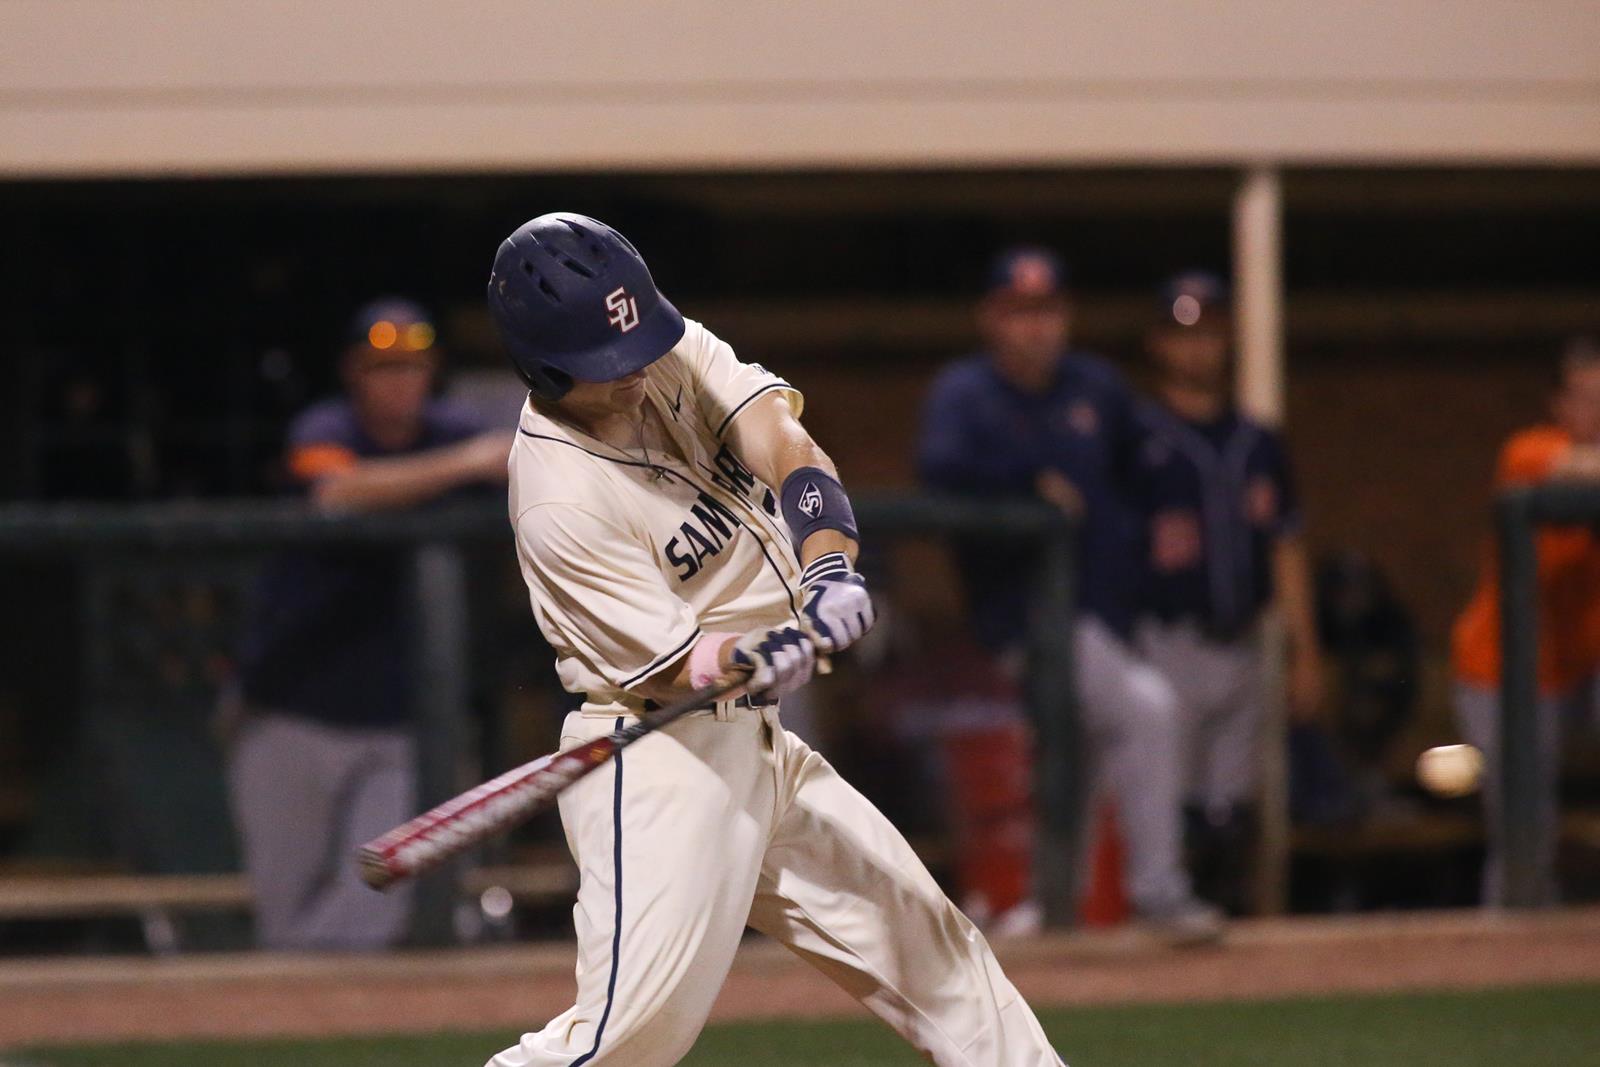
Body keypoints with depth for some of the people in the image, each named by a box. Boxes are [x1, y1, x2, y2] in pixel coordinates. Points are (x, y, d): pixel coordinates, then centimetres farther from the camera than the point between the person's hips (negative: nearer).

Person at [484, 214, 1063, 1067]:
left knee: (927, 938, 13)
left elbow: (782, 444, -15)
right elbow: (676, 664, -21)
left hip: (758, 749, 8)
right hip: (658, 766, -8)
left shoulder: (674, 358, -3)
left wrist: (828, 566, -34)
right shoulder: (559, 504, -22)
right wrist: (750, 662, -43)